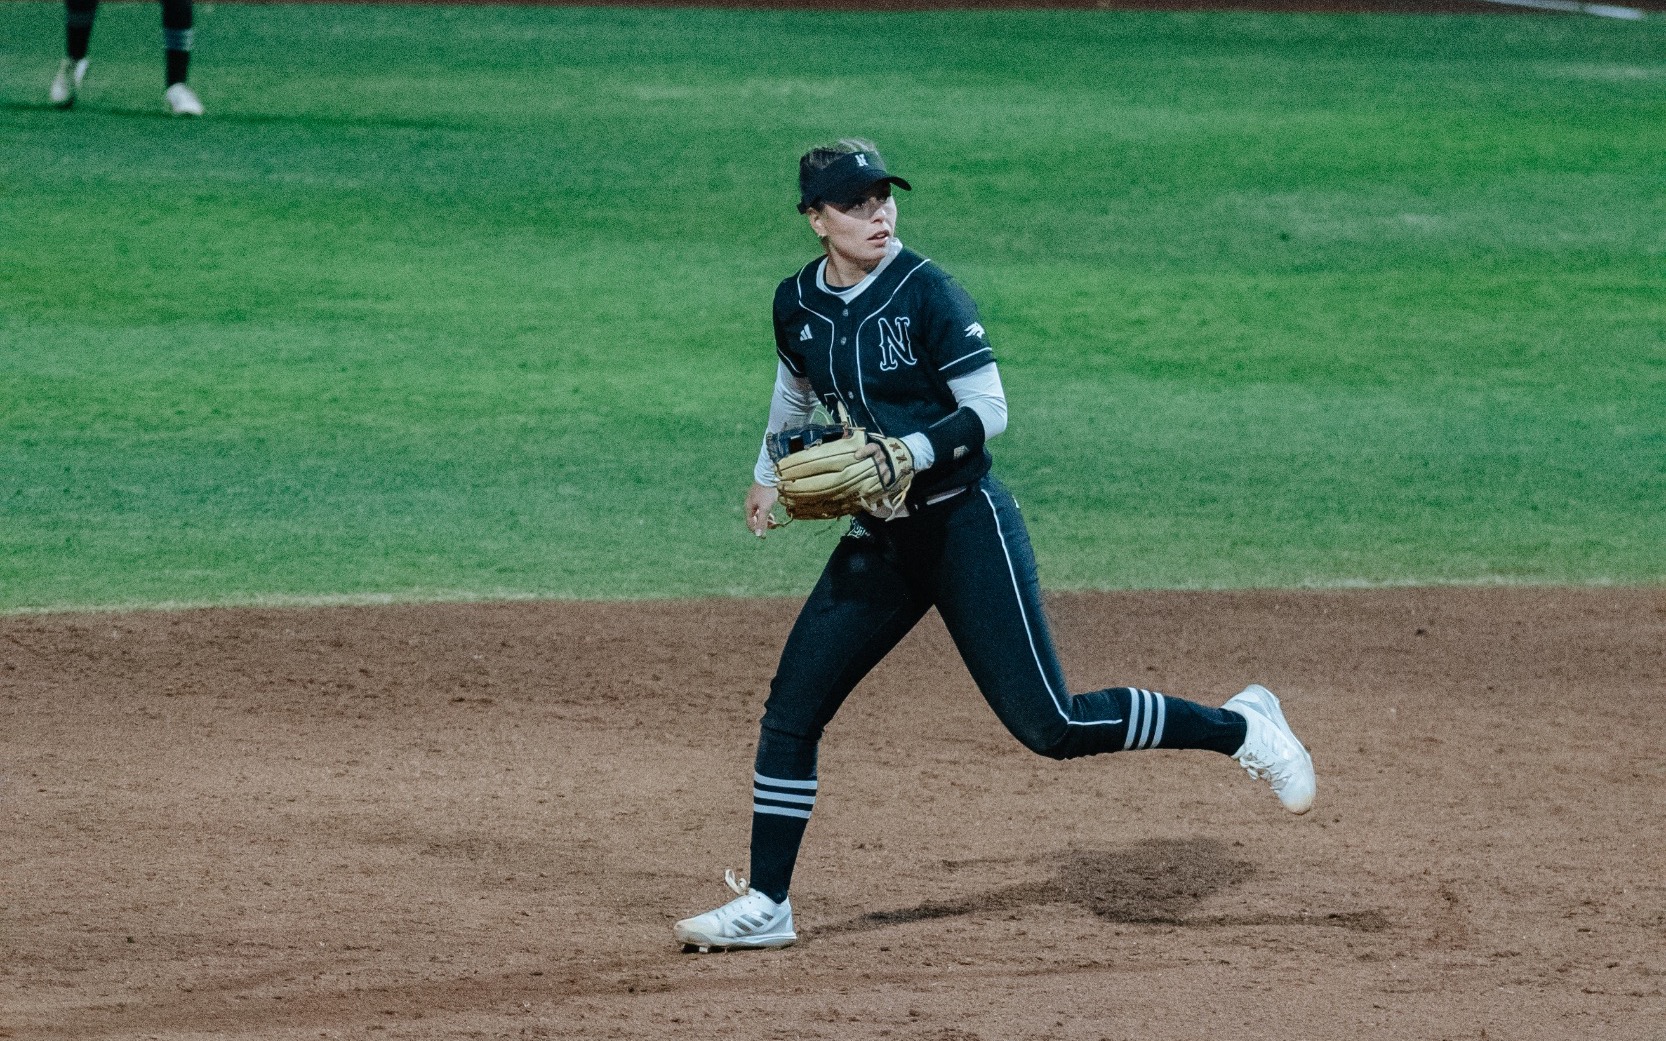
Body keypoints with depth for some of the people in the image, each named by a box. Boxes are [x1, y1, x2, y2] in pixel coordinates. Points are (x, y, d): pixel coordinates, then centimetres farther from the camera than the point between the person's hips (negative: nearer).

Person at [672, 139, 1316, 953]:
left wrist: (909, 453, -27)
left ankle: (1240, 727, 6)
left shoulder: (925, 293, -15)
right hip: (878, 542, 6)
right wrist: (769, 475, 25)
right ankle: (765, 908, 14)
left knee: (1050, 725, -11)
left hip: (966, 527, -6)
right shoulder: (798, 305, 4)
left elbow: (989, 411, -16)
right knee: (790, 711, 3)